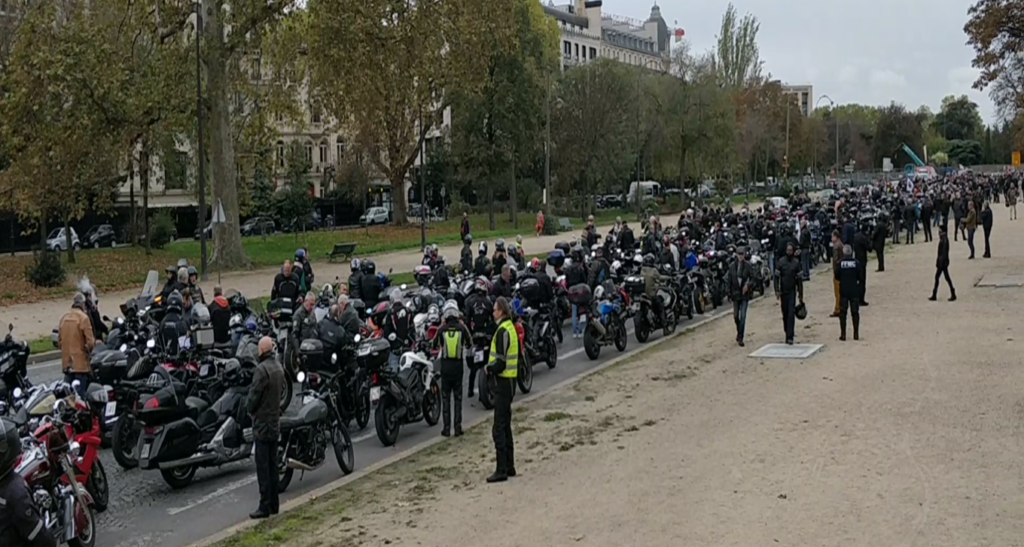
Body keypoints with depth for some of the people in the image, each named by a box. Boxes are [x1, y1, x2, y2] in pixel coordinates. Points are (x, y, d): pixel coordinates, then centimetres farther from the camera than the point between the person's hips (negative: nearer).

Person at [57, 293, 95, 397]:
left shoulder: (64, 318, 8)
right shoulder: (83, 317, -12)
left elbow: (59, 341, 14)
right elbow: (90, 342, -15)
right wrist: (88, 349, 5)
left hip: (66, 363, 6)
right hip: (80, 363, -6)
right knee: (80, 394, -4)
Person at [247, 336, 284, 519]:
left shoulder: (262, 369, -19)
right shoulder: (279, 368, 7)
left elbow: (254, 395, -18)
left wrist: (249, 407, 1)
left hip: (262, 423, -8)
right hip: (275, 422, 8)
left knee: (263, 467, -4)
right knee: (272, 465, 14)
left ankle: (265, 506, -2)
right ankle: (274, 504, 19)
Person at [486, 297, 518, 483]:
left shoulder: (503, 331, -18)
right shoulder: (510, 328, 12)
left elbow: (501, 362, -22)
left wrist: (489, 368, -6)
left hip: (503, 381, -10)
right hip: (509, 379, 10)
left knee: (499, 428, -7)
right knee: (506, 425, 16)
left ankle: (501, 470, -6)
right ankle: (509, 466, 22)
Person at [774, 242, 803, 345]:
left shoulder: (796, 262, 0)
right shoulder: (781, 261, 0)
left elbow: (799, 279, 4)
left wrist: (800, 294, 3)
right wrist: (777, 291, -10)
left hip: (792, 291, -1)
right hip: (783, 291, 1)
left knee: (791, 314, -10)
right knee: (785, 313, 8)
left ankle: (790, 337, -14)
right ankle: (788, 333, 24)